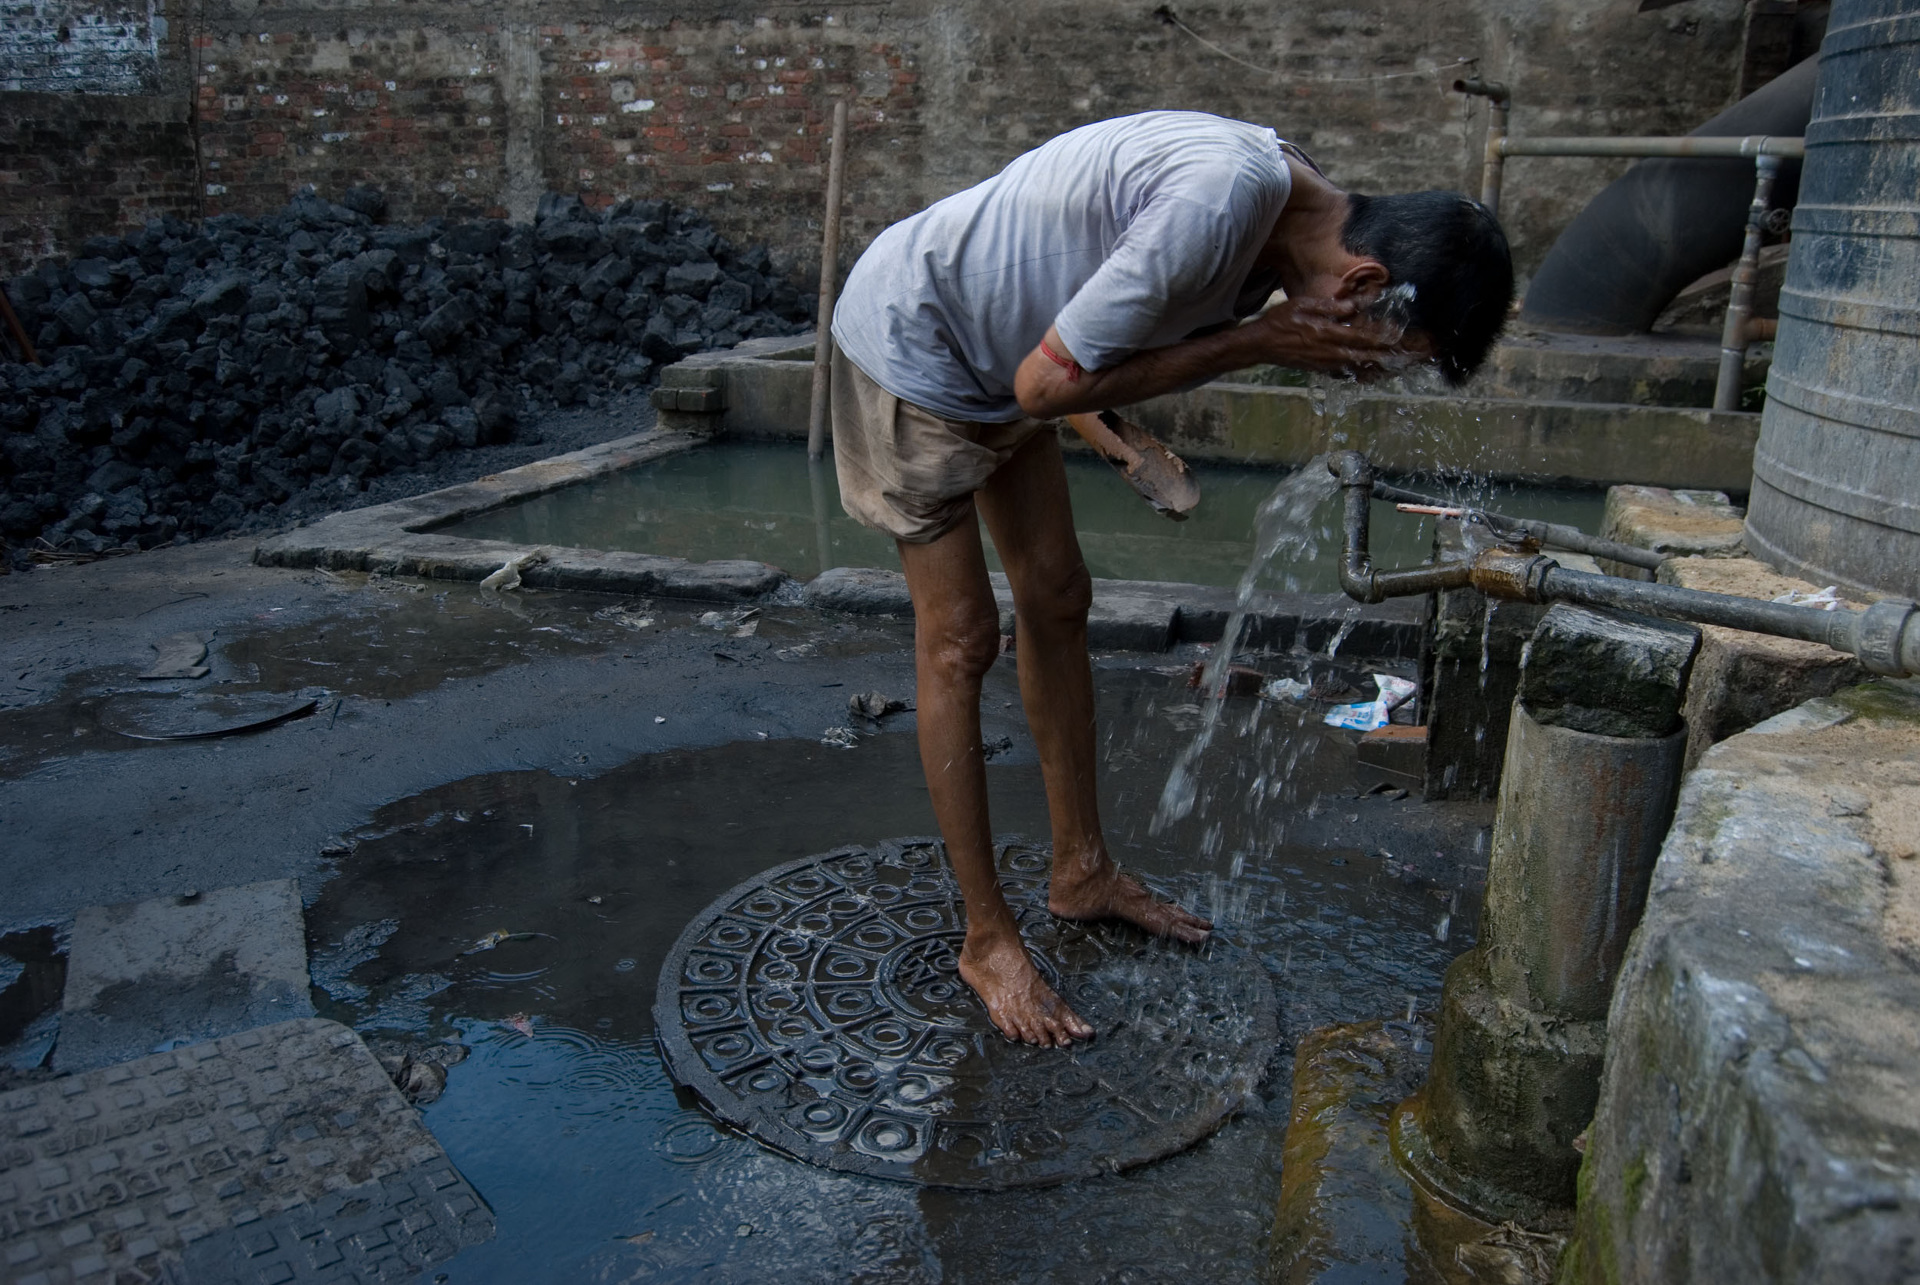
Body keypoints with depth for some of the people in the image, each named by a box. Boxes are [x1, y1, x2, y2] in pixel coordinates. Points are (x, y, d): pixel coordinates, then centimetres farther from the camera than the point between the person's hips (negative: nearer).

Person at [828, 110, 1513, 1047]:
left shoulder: (1282, 204, -5)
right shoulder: (1218, 200, -35)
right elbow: (1046, 385, -29)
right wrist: (1254, 343, -27)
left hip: (996, 354, 9)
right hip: (910, 344, -9)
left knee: (1056, 599, 11)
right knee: (960, 639, -6)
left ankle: (1082, 870, 26)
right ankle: (987, 939, 7)